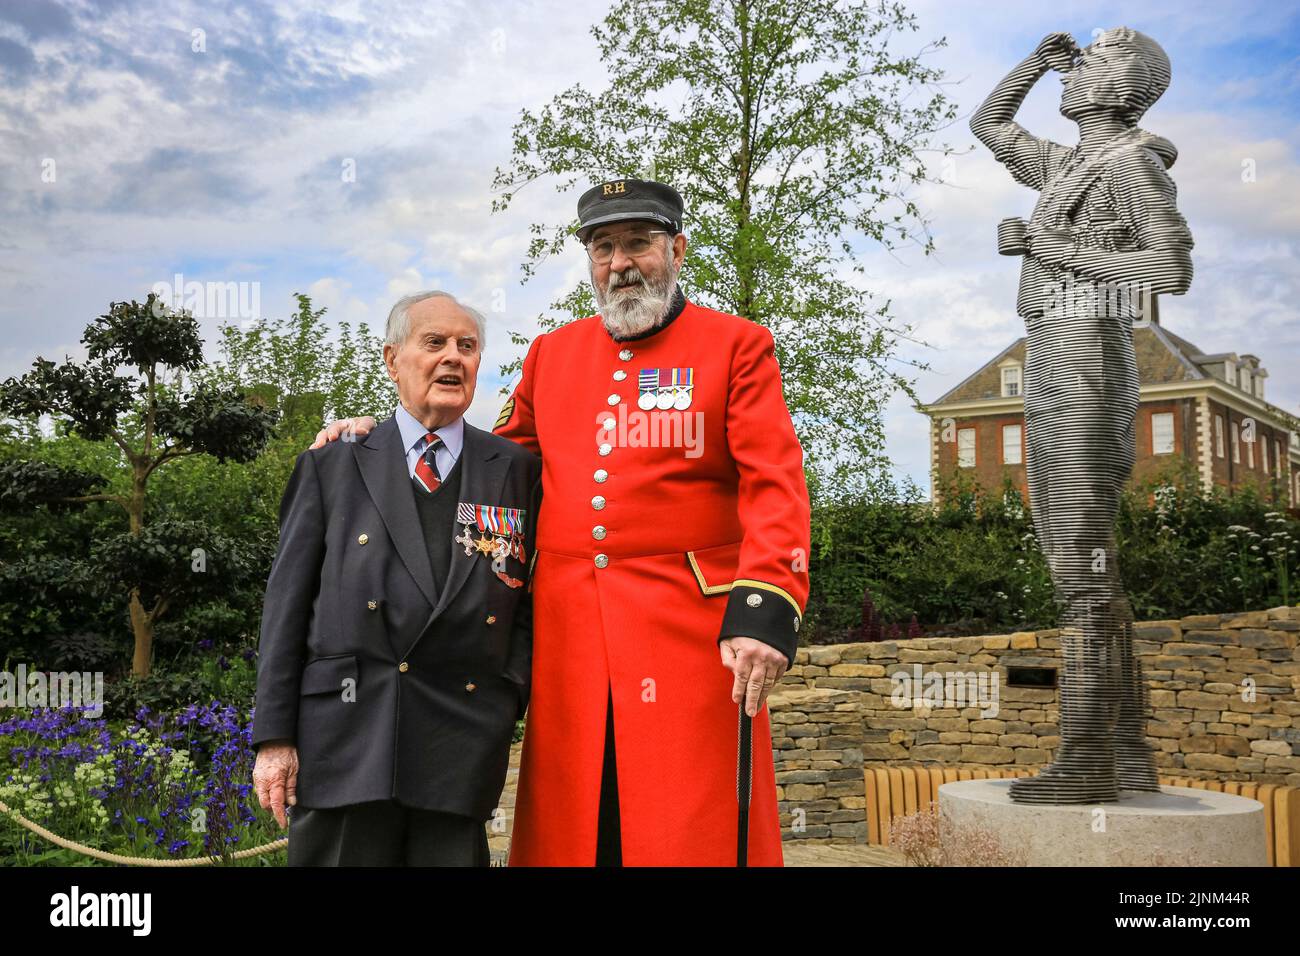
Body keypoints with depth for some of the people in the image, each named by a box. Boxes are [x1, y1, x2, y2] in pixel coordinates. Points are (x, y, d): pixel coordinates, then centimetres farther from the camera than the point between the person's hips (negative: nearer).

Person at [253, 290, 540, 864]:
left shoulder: (517, 471, 11)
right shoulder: (331, 466, 9)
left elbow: (529, 598, 11)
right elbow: (288, 601, 6)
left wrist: (507, 699, -2)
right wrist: (274, 736, 1)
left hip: (462, 744, 1)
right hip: (343, 738, 0)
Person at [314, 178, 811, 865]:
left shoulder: (737, 346, 4)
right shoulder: (550, 353, 17)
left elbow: (775, 486, -6)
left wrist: (766, 608, -20)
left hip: (688, 627, -3)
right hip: (568, 633, 4)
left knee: (697, 832, -2)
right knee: (567, 830, 7)